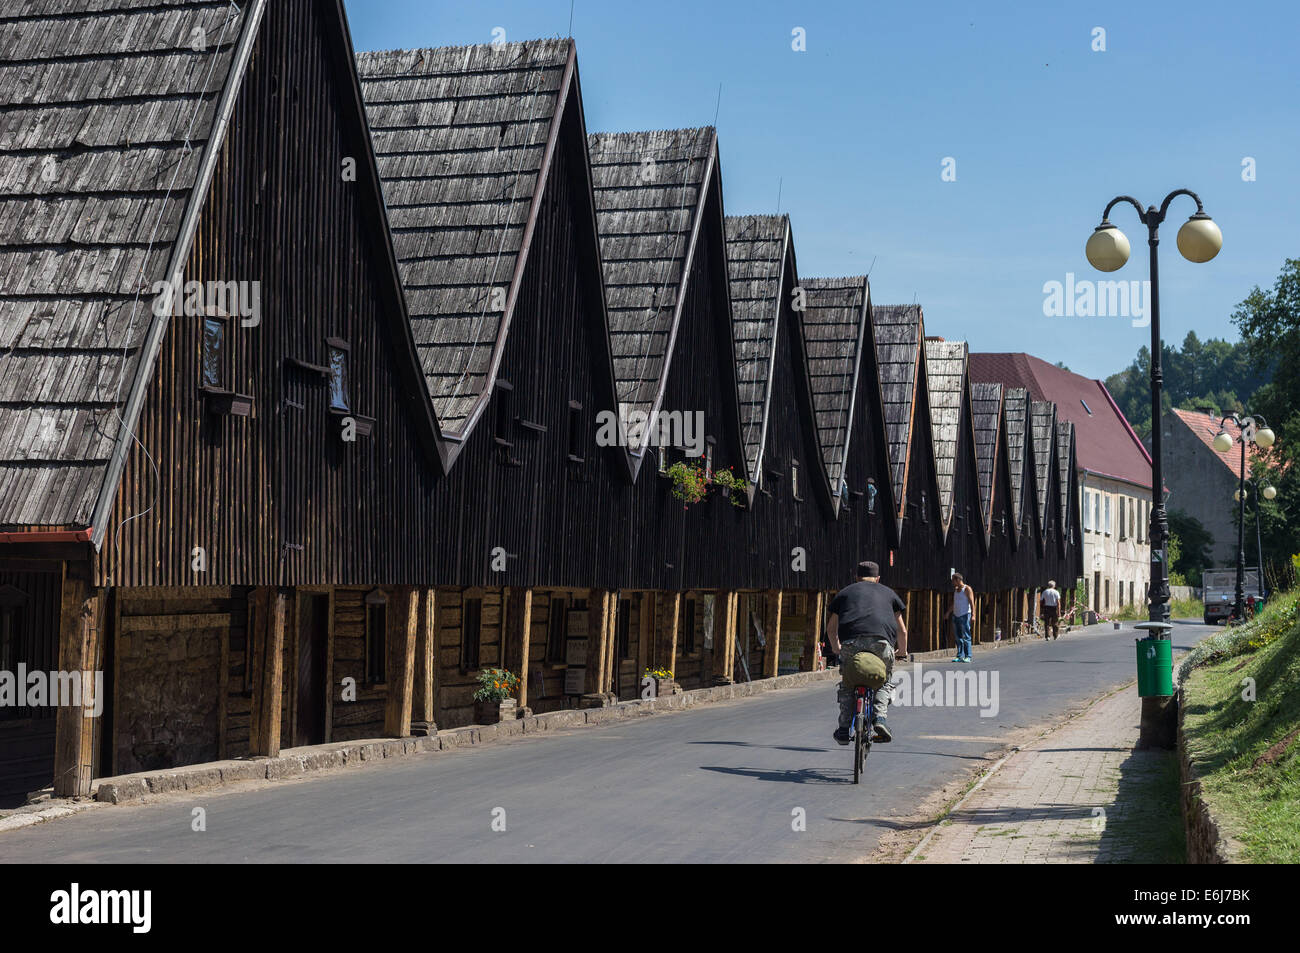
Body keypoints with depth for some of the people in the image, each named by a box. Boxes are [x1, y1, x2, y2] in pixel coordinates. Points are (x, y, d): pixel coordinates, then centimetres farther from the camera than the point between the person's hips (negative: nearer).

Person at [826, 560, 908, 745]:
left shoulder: (845, 592, 30)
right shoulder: (888, 593, 30)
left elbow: (831, 628, 31)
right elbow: (902, 630, 31)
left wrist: (836, 648, 48)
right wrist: (902, 651, 47)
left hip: (851, 641, 0)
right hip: (882, 641, 0)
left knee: (847, 685, 17)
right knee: (883, 683, 19)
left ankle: (844, 729, 9)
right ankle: (879, 718, -4)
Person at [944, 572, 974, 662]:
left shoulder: (967, 589, -6)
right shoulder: (956, 589, 16)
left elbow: (971, 602, -13)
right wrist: (948, 612, 27)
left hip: (964, 615, -7)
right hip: (955, 615, 7)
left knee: (966, 637, -8)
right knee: (958, 638, 6)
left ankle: (968, 656, -8)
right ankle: (960, 656, 8)